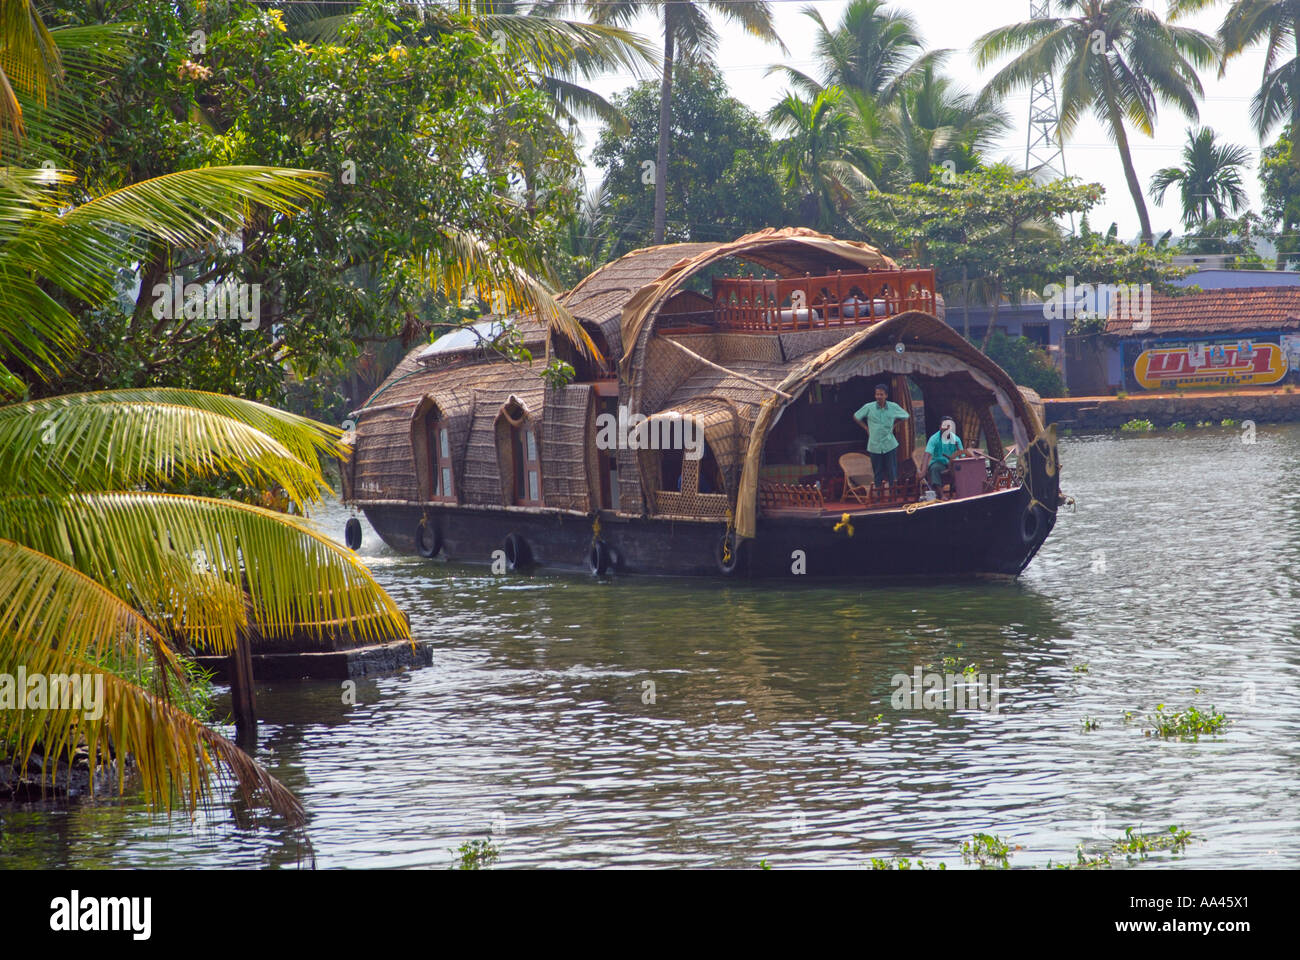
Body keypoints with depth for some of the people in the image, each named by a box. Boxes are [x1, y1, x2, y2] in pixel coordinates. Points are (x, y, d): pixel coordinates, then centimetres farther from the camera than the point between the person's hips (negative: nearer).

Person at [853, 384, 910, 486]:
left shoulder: (893, 407, -2)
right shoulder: (868, 407, -4)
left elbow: (906, 416, 15)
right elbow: (856, 417, 10)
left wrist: (894, 426, 7)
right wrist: (866, 428, 4)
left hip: (890, 446, 0)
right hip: (874, 446, 0)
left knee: (893, 475, -2)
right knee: (878, 474, 5)